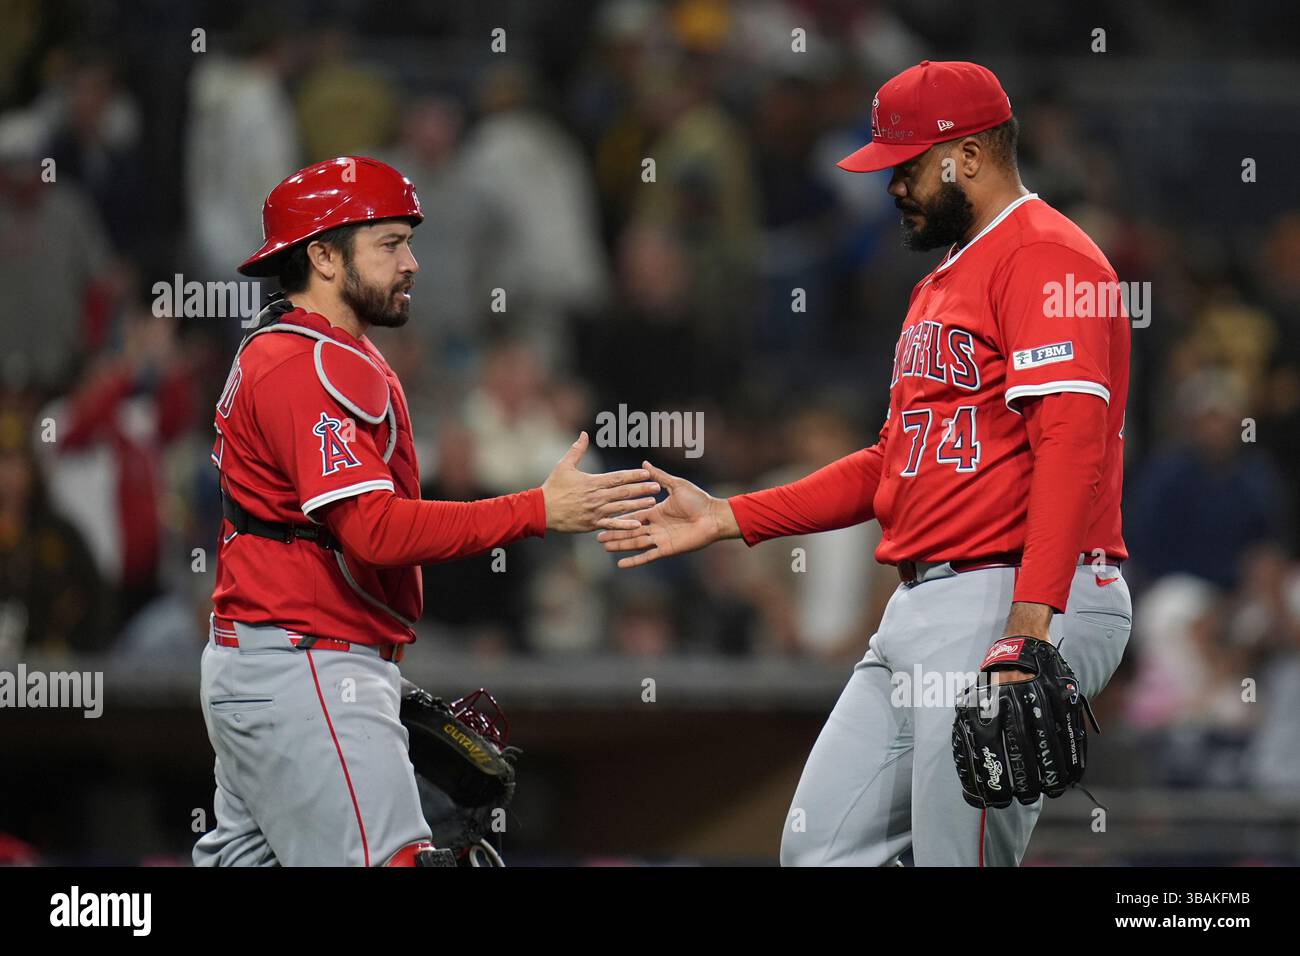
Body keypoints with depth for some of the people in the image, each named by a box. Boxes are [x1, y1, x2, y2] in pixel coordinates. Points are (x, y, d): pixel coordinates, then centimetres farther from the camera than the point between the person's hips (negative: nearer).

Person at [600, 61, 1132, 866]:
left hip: (1014, 608, -11)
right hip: (918, 609, 11)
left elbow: (1071, 446, -21)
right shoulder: (940, 283, 24)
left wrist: (1027, 636, -29)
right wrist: (727, 520, 22)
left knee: (959, 854, -13)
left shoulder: (1045, 255, -10)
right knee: (819, 846, 8)